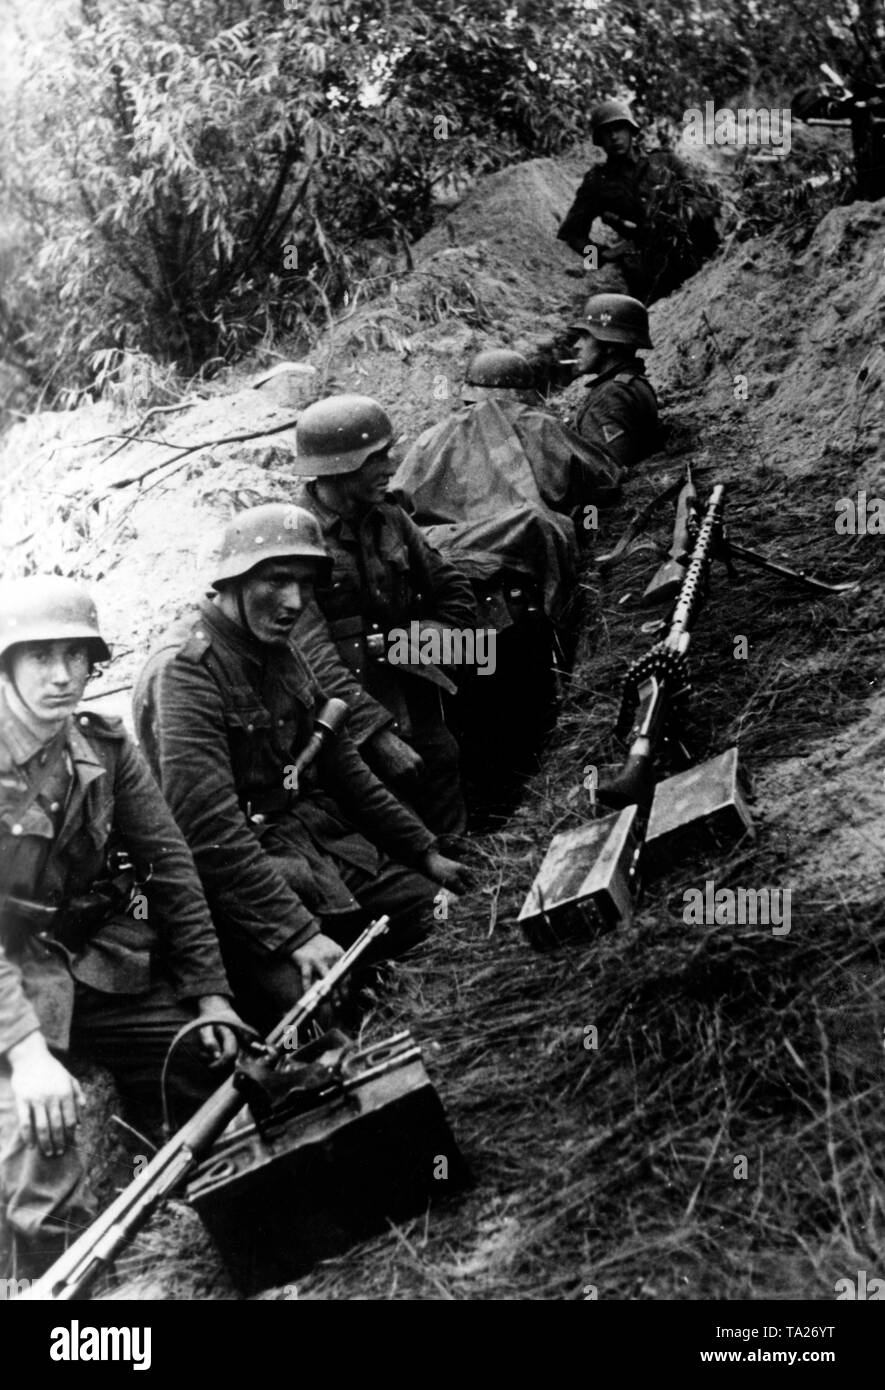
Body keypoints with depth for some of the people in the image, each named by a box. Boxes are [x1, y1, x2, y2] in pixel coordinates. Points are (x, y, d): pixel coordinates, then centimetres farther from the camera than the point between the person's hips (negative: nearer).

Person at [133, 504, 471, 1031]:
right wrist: (297, 932, -31)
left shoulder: (283, 654, 10)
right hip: (236, 874, -9)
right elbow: (209, 829, -27)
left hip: (316, 836, 9)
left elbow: (342, 766, 18)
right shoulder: (186, 670, -20)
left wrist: (426, 852, 15)